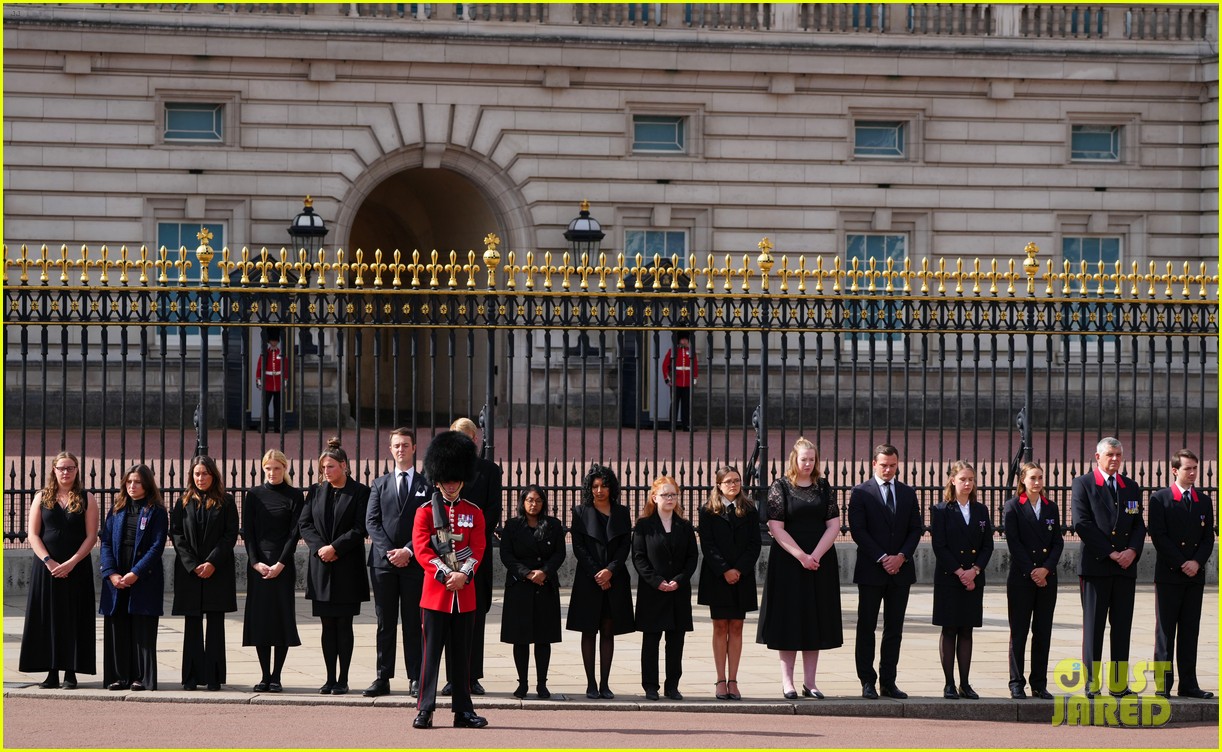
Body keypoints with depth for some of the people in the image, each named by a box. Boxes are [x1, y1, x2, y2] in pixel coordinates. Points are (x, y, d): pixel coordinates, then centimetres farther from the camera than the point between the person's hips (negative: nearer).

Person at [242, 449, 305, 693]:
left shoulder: (295, 496, 3)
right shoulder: (253, 496, 9)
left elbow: (295, 533, -2)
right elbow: (247, 531, 5)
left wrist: (280, 564, -11)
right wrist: (255, 562, -7)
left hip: (283, 565, -2)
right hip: (257, 565, 2)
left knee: (282, 617, -3)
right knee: (259, 618, 1)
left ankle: (276, 677, 3)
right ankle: (265, 676, 7)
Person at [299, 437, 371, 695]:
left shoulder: (360, 492, -1)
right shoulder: (316, 491, 11)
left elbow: (360, 528, -7)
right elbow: (304, 523, 6)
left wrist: (335, 547, -15)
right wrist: (319, 548, -9)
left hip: (348, 567, -4)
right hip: (321, 567, 4)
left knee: (344, 624, -1)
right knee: (328, 625, 5)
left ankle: (343, 679, 3)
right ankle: (330, 678, 9)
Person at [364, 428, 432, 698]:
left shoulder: (427, 485, 6)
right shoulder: (379, 485, 13)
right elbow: (371, 522, 5)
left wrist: (408, 551, -11)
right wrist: (388, 551, -8)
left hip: (414, 562, -2)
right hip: (383, 562, 2)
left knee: (413, 624, 1)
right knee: (385, 624, 4)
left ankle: (416, 679, 3)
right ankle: (383, 679, 5)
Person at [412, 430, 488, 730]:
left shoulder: (474, 513, 9)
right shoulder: (426, 512, 2)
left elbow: (478, 549, 2)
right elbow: (423, 550, -7)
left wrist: (463, 575, -15)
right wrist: (446, 575, -17)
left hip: (465, 593, 3)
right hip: (435, 592, -2)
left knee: (462, 654, 7)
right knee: (432, 651, -3)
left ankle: (463, 710, 11)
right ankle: (425, 710, -1)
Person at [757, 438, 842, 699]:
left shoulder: (824, 487, 7)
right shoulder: (781, 487, -2)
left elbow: (834, 525, 2)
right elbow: (776, 527, -8)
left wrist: (816, 555, -11)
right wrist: (800, 556, -15)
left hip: (820, 561, 3)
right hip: (788, 560, -3)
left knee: (816, 619, 4)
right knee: (789, 619, -2)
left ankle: (810, 682, 8)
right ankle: (787, 681, 2)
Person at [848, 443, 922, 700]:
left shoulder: (908, 493, 11)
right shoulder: (860, 493, -1)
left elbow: (915, 529, 9)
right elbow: (857, 530, -8)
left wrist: (901, 557, -7)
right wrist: (882, 559, -13)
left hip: (900, 570, 4)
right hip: (871, 571, -3)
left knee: (894, 630, 5)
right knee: (866, 628, 0)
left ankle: (888, 681, 9)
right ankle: (867, 681, 4)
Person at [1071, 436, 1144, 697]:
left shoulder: (1131, 487, 16)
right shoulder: (1082, 484, 1)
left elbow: (1138, 525, 13)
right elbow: (1082, 524, -8)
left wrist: (1132, 551, -7)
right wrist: (1111, 553, -12)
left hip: (1126, 567, 4)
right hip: (1096, 566, -4)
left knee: (1122, 626, 4)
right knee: (1093, 626, -2)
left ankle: (1119, 683, 7)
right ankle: (1092, 683, 1)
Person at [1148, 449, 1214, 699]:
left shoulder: (1204, 501, 13)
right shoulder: (1160, 499, -1)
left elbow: (1208, 537, 10)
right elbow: (1158, 536, -8)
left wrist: (1197, 562, -8)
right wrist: (1181, 564, -13)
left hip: (1195, 575, 4)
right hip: (1168, 575, -4)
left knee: (1190, 631, 5)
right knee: (1165, 630, -2)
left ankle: (1188, 683, 7)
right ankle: (1163, 684, 0)